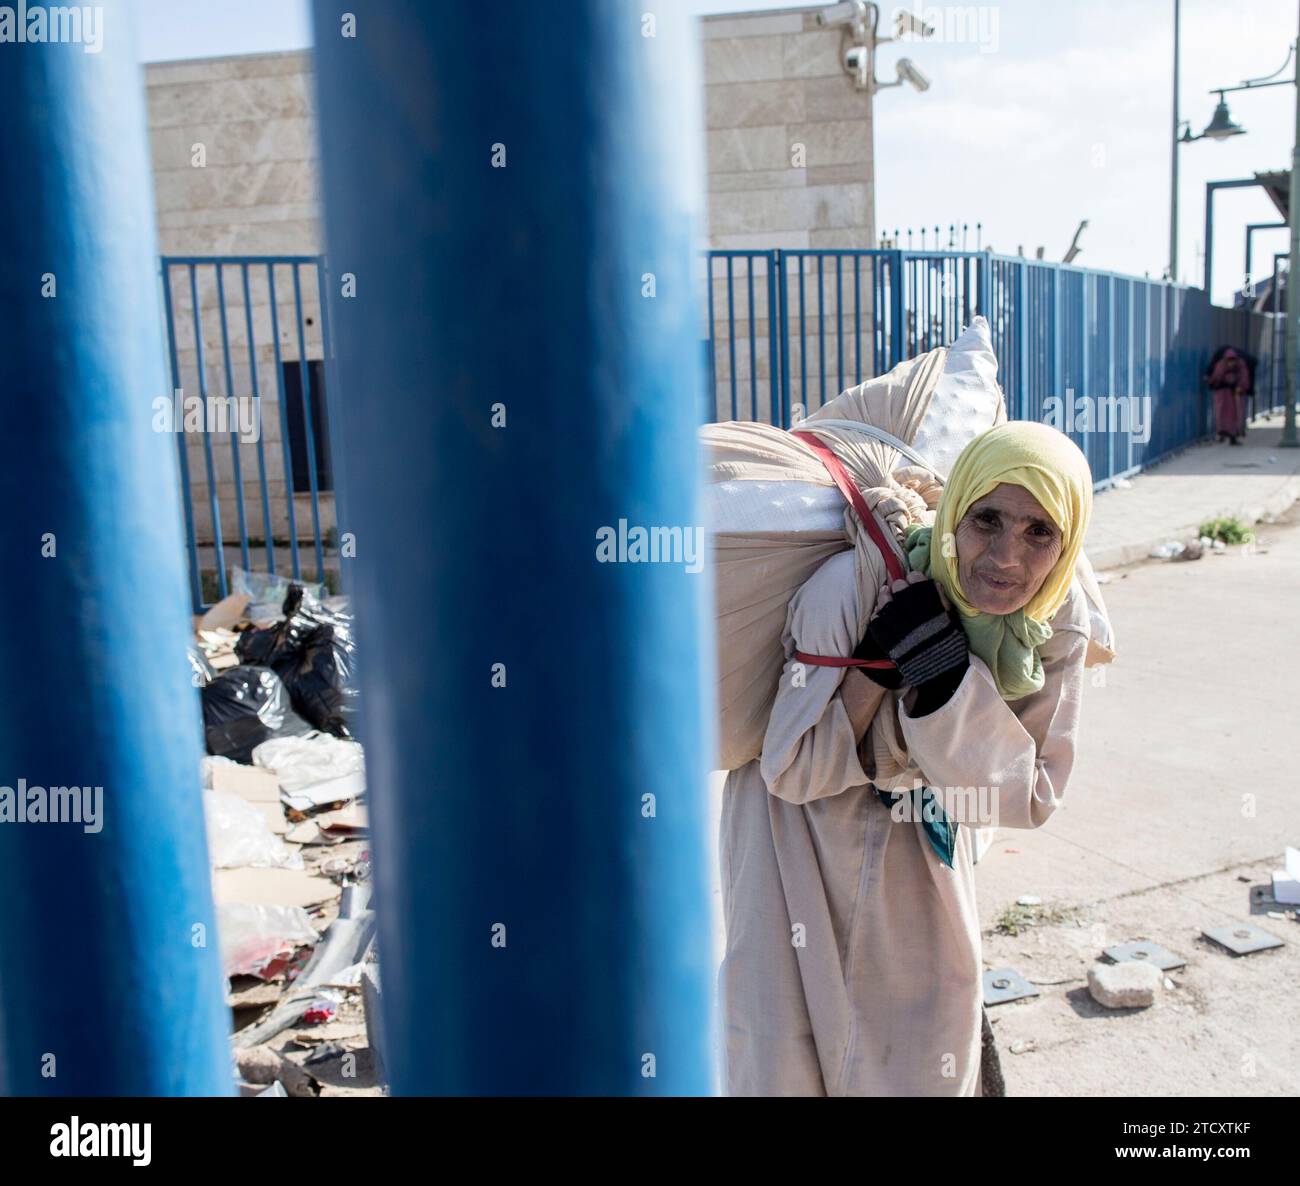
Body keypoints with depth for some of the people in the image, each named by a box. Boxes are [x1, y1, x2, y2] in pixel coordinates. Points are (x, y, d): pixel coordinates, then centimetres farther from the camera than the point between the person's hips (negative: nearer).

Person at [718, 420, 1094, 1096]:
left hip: (923, 848, 4)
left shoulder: (1060, 626, -17)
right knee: (783, 1059, 5)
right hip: (802, 833, -3)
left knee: (934, 1063, 14)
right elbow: (792, 771, -24)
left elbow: (1031, 799, -17)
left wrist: (951, 681, -33)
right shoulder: (855, 585, -32)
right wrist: (880, 661, -38)